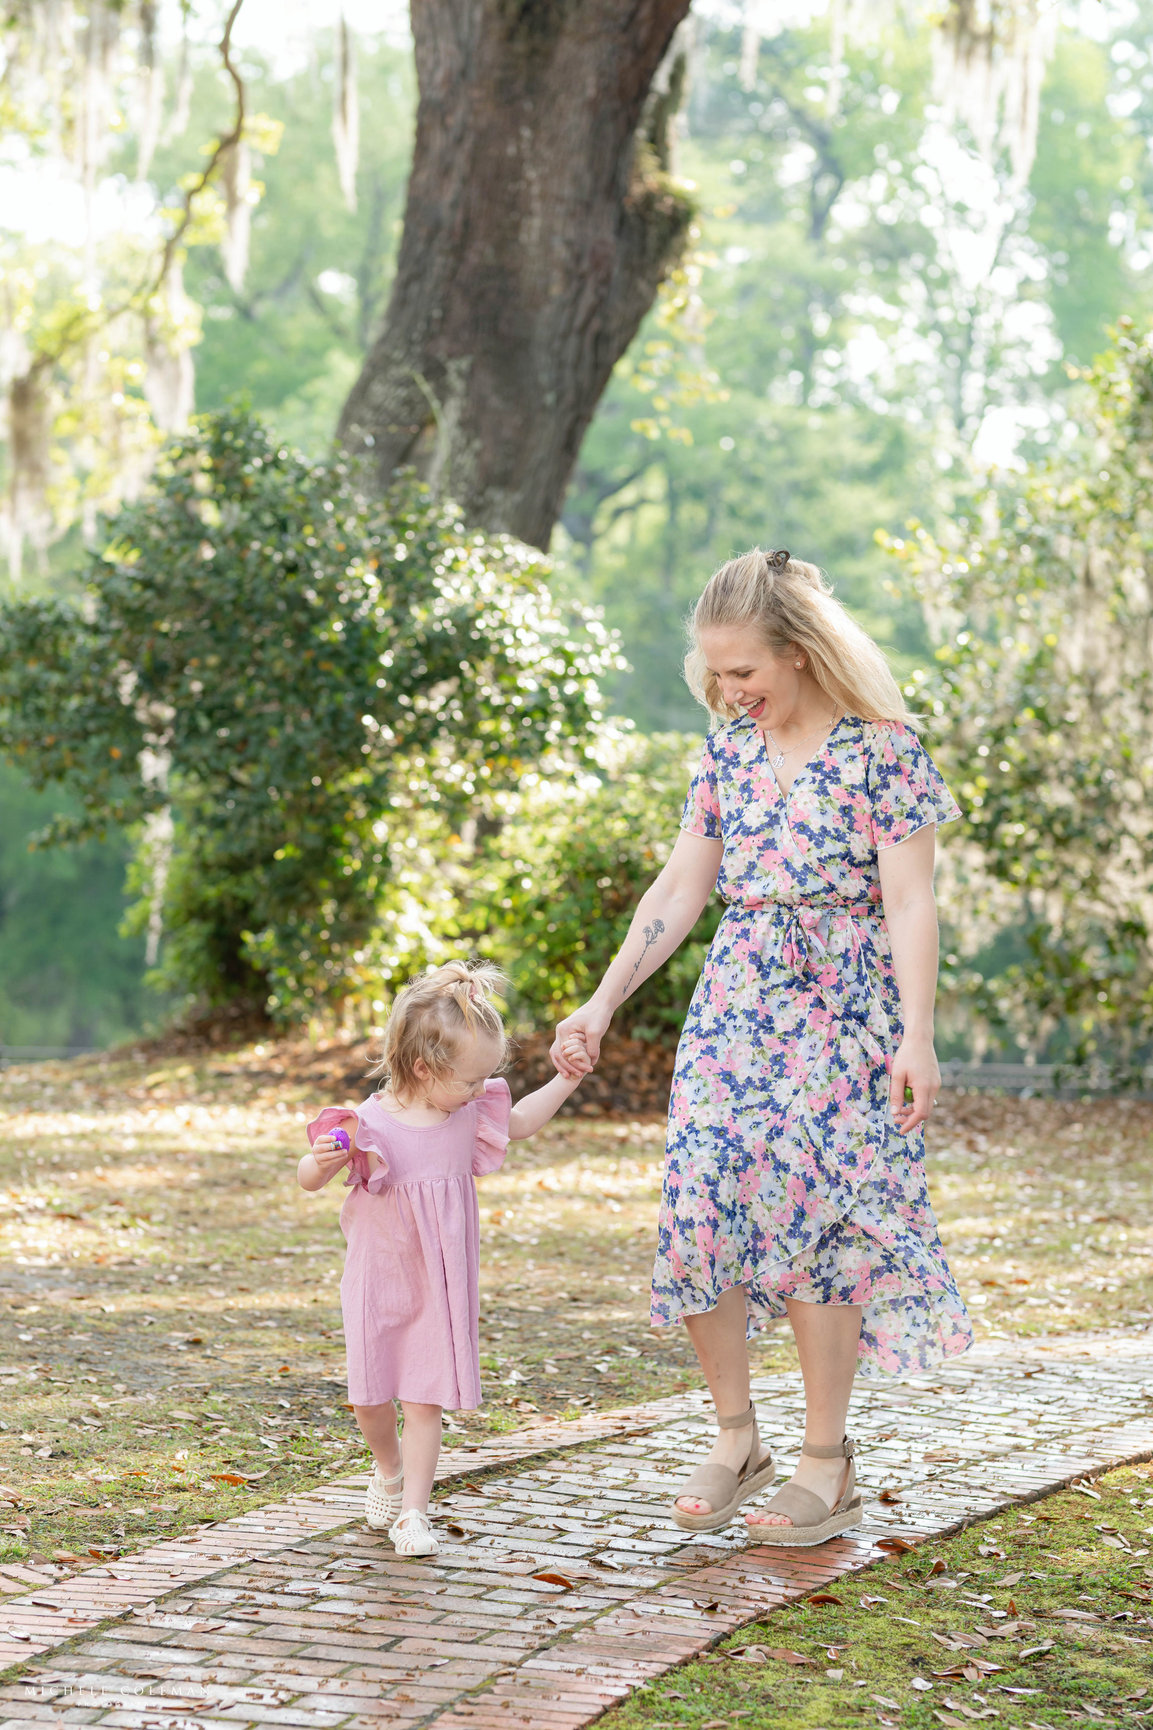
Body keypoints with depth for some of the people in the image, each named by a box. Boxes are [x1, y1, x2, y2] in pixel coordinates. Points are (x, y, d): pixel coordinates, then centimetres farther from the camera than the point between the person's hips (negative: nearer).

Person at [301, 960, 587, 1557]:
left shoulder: (468, 1112, -4)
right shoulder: (369, 1125, -18)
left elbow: (519, 1121, 17)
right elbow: (308, 1179, -11)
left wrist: (566, 1079, 9)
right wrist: (321, 1159, -34)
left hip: (441, 1288, 2)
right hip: (379, 1283, -2)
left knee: (424, 1401, -3)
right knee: (370, 1397, 6)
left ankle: (413, 1511, 3)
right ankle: (388, 1471, 36)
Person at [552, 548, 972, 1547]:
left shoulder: (882, 749, -8)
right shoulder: (730, 748, 9)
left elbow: (909, 903, -10)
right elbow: (681, 887, 12)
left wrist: (917, 1039, -17)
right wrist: (603, 1005, 8)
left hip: (841, 1014, -5)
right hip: (733, 1006, 5)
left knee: (812, 1219, -7)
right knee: (699, 1210, -5)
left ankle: (827, 1464, 6)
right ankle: (736, 1439, 10)